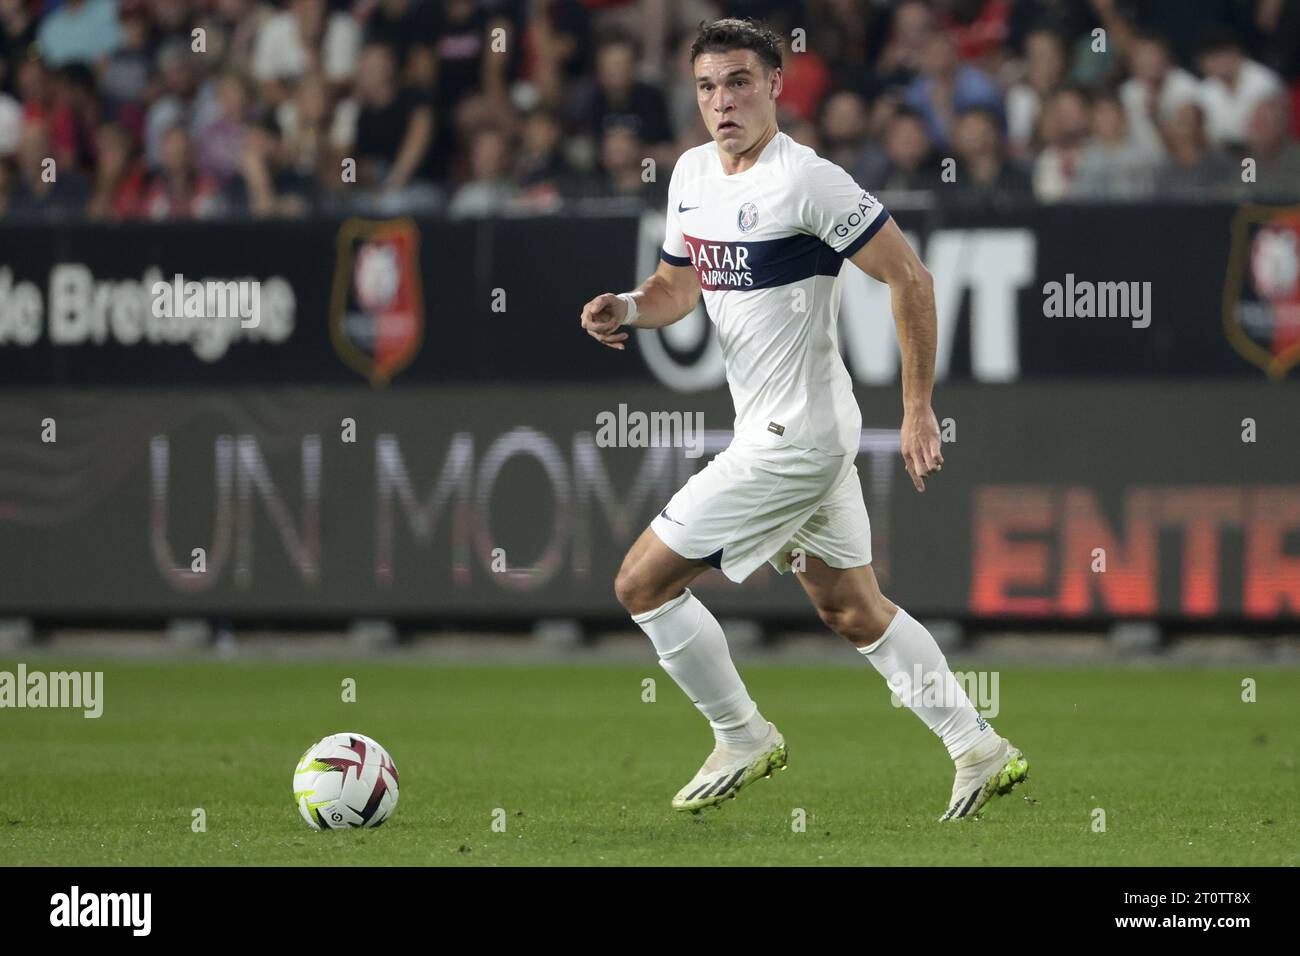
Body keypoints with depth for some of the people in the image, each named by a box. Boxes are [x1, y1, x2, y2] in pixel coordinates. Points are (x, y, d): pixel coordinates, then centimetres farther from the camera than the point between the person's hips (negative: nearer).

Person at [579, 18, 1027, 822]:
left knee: (643, 583, -5)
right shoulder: (692, 175, 7)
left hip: (793, 438, -9)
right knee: (853, 610, 15)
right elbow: (680, 285, 20)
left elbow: (910, 278, -16)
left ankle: (744, 738, 9)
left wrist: (919, 410, -15)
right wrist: (626, 309, -3)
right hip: (773, 429, 9)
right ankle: (980, 750, 20)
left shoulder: (806, 182, -19)